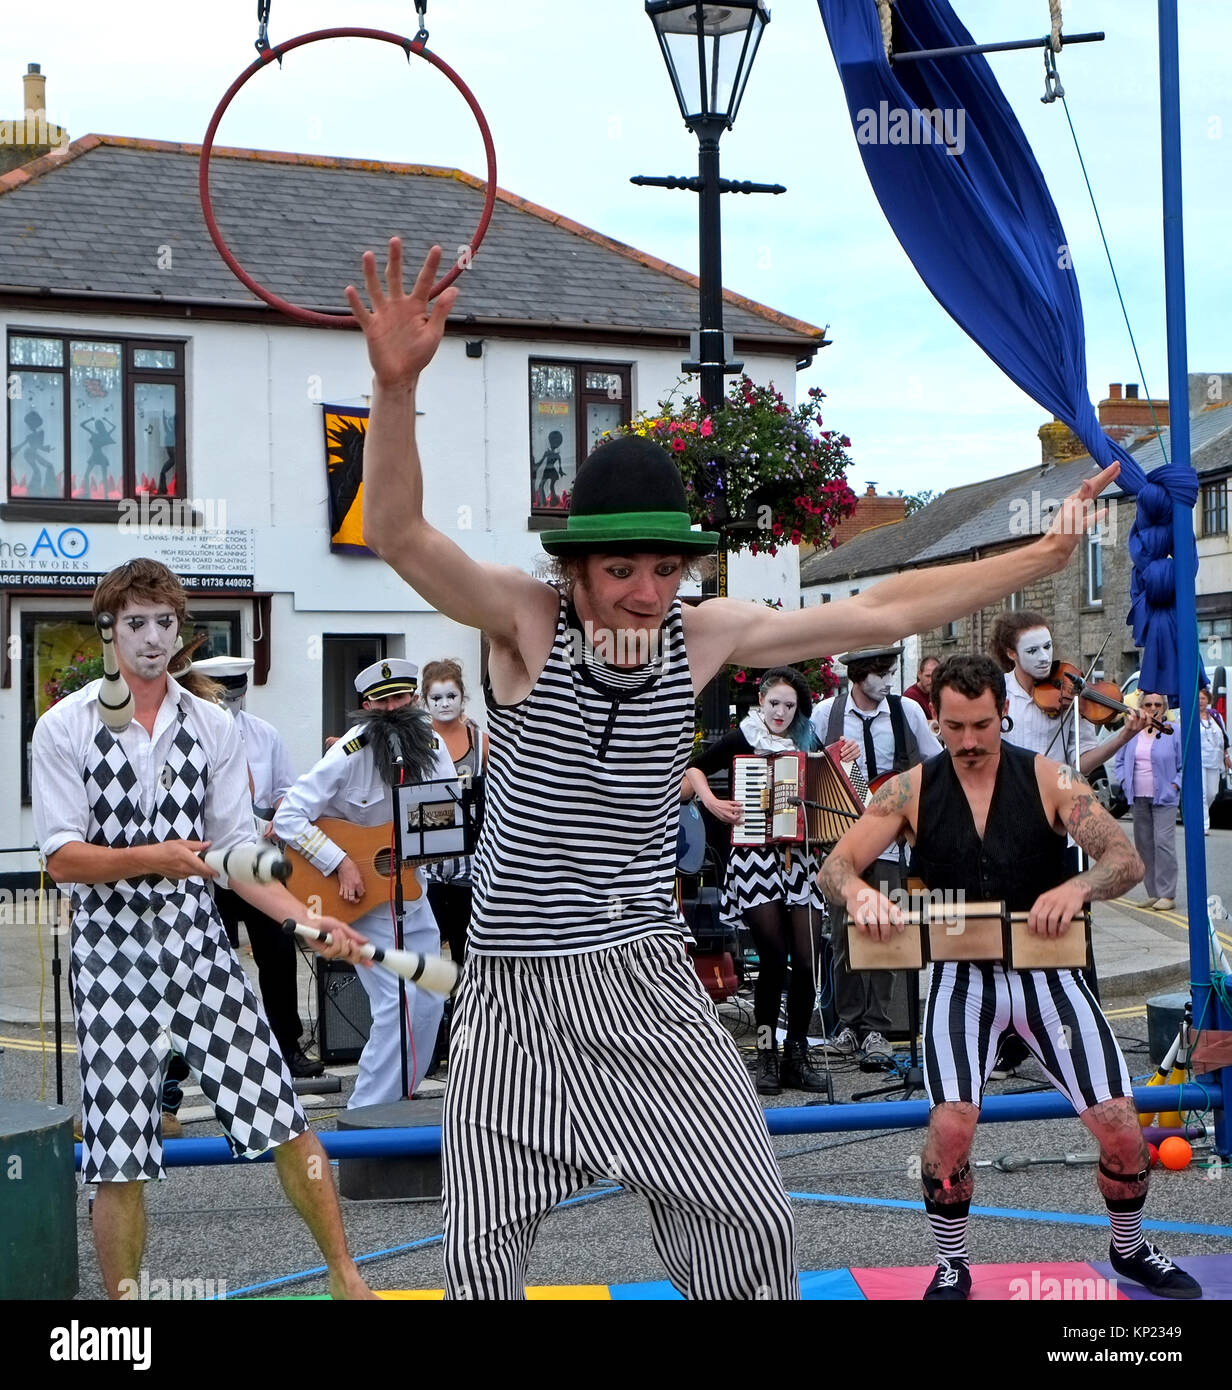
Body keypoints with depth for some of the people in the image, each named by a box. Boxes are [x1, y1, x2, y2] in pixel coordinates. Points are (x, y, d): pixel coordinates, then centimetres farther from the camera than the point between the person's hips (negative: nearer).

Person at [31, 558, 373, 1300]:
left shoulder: (216, 727, 6)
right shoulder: (64, 729, -2)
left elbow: (237, 851, 5)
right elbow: (62, 857, -7)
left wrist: (305, 916, -9)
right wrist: (152, 857, -23)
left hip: (199, 939, 2)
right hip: (113, 948, -2)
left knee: (285, 1120, 0)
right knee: (119, 1160, 1)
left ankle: (346, 1277, 15)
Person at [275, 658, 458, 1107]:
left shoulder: (432, 746, 0)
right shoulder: (350, 754, -18)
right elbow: (287, 817, -21)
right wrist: (341, 863, -25)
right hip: (360, 895, -7)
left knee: (429, 1002, 9)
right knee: (397, 1003, -14)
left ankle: (397, 1100, 23)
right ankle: (366, 1114, -3)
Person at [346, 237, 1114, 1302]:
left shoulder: (703, 636, -3)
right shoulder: (526, 621, -12)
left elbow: (879, 613, 1)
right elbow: (399, 535, -26)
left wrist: (1044, 556, 0)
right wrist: (397, 385, -43)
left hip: (648, 979, 3)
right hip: (520, 993, -2)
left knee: (751, 1221, 4)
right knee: (480, 1252, 7)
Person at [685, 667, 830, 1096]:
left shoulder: (807, 743, 15)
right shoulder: (743, 739, 3)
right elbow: (694, 768, 6)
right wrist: (712, 803, -8)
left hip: (800, 860, 4)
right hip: (756, 858, -4)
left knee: (808, 959, -5)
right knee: (774, 956, -11)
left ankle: (797, 1053, 7)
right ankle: (766, 1055, 0)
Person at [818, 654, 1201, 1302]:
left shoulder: (1049, 779, -7)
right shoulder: (912, 790, -6)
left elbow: (1127, 860, -15)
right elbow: (834, 866, -9)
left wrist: (1077, 887, -38)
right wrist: (857, 892, -34)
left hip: (1047, 971, 1)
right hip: (961, 976, -1)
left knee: (1122, 1128, -3)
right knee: (951, 1125, -19)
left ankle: (1129, 1248, 28)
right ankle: (951, 1267, 7)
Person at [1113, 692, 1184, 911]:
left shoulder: (1173, 733, 0)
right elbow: (1120, 760, 19)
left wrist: (1176, 784, -8)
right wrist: (1124, 781, 4)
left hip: (1164, 798, -5)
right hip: (1139, 798, 5)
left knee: (1163, 842, -13)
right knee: (1143, 844, 6)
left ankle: (1167, 895, -9)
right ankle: (1153, 893, 13)